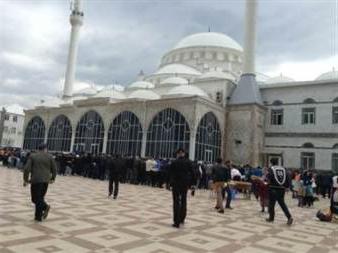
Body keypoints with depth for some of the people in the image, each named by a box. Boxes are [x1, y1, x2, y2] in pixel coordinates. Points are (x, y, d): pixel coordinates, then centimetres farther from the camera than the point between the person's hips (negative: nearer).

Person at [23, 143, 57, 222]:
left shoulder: (32, 156, 3)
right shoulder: (49, 157, 6)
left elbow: (27, 169, -4)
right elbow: (54, 169, 7)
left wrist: (25, 179, 4)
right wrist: (52, 178, 21)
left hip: (35, 180, -2)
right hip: (45, 180, 3)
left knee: (35, 198, 3)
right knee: (40, 197, 13)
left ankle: (45, 207, -21)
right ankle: (39, 216, 12)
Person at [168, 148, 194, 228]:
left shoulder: (174, 162, -6)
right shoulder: (189, 162, 1)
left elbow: (170, 174, -4)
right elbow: (192, 174, 0)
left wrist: (170, 183, 4)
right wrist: (190, 183, 5)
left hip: (176, 184, -2)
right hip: (185, 184, 2)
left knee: (176, 202, 2)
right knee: (183, 201, 17)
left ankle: (177, 222, 1)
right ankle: (182, 219, 25)